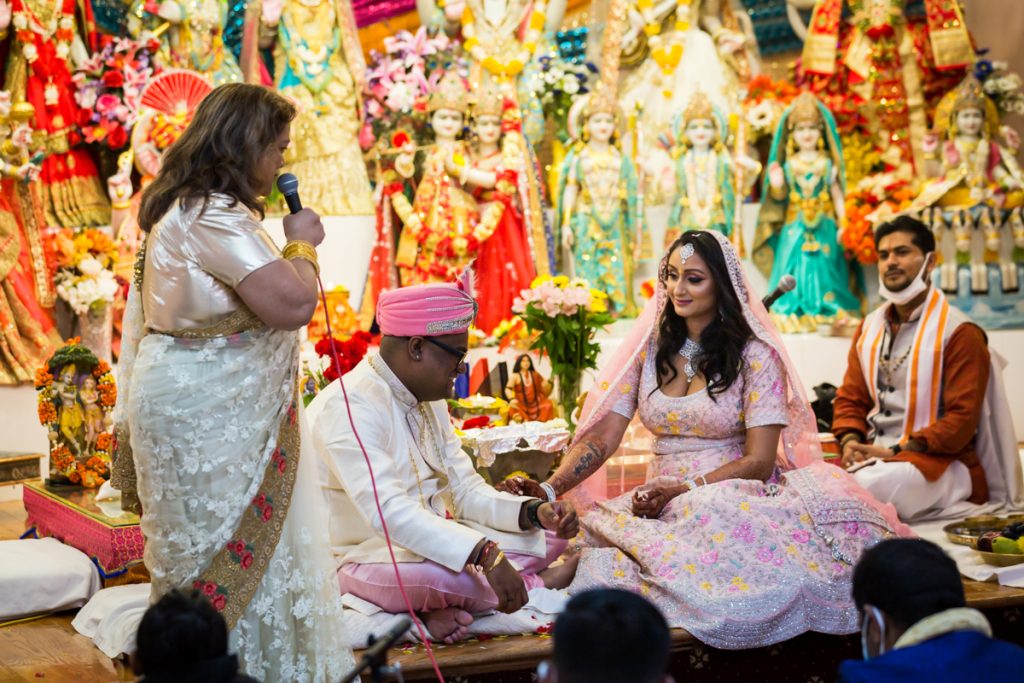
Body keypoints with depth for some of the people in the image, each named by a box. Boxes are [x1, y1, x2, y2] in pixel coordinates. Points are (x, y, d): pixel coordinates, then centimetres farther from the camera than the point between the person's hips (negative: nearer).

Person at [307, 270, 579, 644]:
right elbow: (389, 512, -35)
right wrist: (485, 554, -41)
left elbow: (467, 492, 8)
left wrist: (535, 512, -11)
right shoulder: (349, 406, -22)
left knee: (548, 535, 2)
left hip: (429, 543, 9)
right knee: (435, 572, -40)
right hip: (367, 557, -9)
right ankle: (534, 585, -9)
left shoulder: (430, 402, 11)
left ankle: (442, 605, -17)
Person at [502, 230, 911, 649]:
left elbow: (759, 461, -7)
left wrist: (686, 489, -20)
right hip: (664, 501, 1)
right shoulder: (649, 350, 9)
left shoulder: (755, 355, -3)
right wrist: (549, 489, -16)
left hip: (736, 498, -1)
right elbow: (601, 436, 2)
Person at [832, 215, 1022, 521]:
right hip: (873, 457, 6)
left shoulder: (959, 332, -6)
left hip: (941, 463, -6)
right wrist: (851, 442, -7)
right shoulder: (869, 328, 14)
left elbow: (962, 418, -13)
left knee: (868, 486, -38)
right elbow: (850, 399, 15)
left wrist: (896, 452, -19)